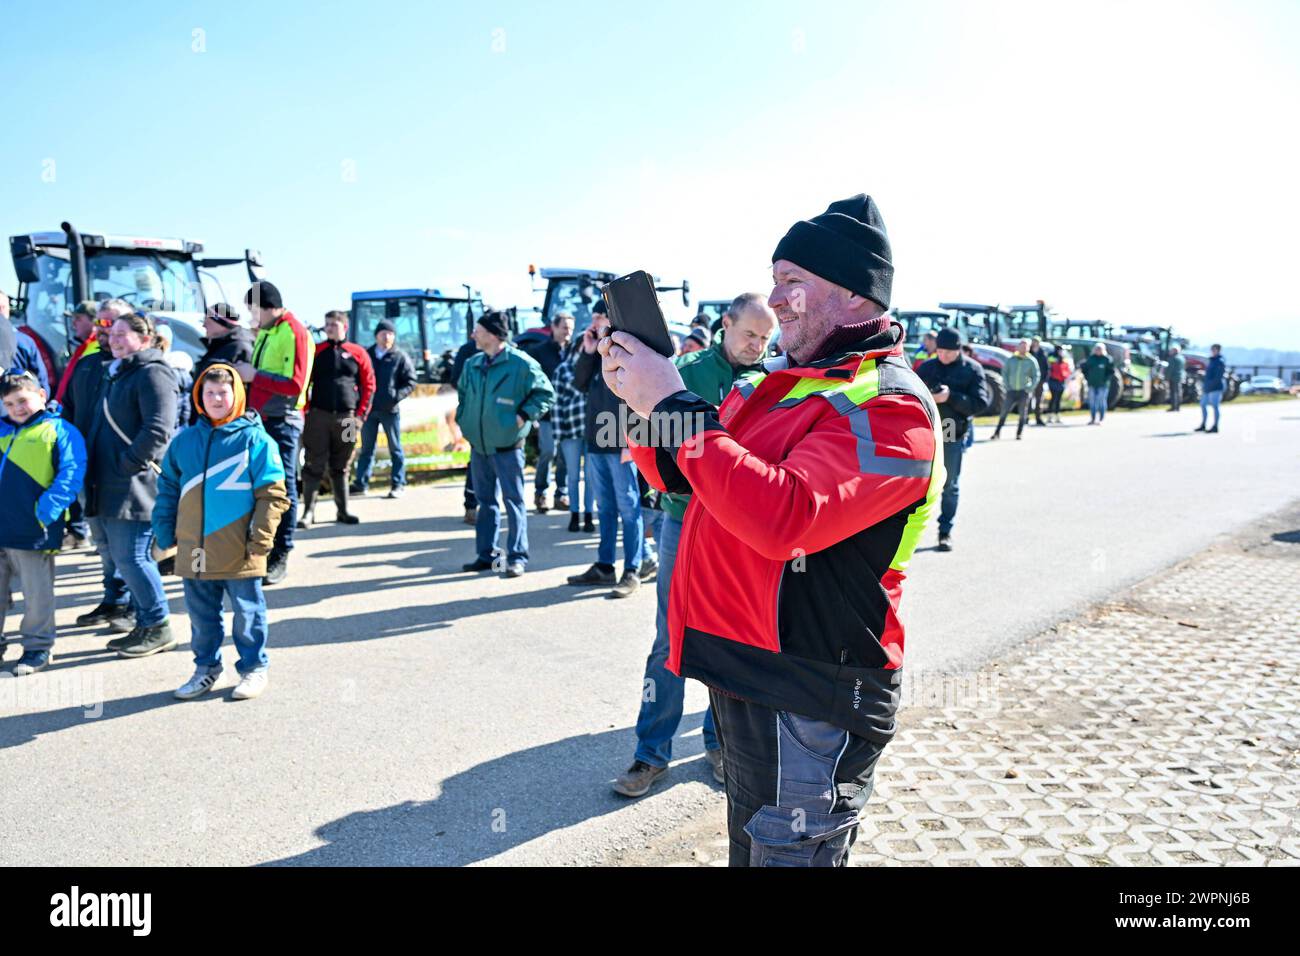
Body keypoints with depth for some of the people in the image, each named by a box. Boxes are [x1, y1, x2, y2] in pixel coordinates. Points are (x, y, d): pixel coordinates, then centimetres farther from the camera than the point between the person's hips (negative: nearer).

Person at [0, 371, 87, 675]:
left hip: (31, 533, -6)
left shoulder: (60, 430, -4)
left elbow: (71, 474, -12)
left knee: (36, 594, 4)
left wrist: (47, 509, -20)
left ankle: (38, 647, 17)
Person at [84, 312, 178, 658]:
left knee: (130, 558, -8)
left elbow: (158, 430, -21)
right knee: (125, 558, 13)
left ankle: (158, 628, 4)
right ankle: (146, 625, 22)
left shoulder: (152, 373, -10)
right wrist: (94, 469, 18)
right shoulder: (117, 373, 20)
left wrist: (127, 464, -20)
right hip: (112, 486, 10)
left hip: (135, 486, -10)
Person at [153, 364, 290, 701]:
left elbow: (272, 494, -7)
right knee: (201, 615, 14)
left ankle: (254, 668, 21)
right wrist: (165, 532, 10)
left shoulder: (255, 439, -5)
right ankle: (206, 667, 30)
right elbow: (168, 490, 16)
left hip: (239, 553, -4)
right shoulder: (184, 441, 9)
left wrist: (260, 537, -11)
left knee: (247, 613, 7)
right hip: (194, 550, 4)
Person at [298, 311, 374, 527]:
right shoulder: (316, 351, 6)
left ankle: (342, 510, 15)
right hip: (318, 416, 0)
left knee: (340, 467, 9)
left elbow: (369, 385, 5)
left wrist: (361, 414, -1)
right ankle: (308, 511, 2)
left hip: (346, 418, 1)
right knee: (314, 466, -2)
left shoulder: (357, 353, 6)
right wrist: (305, 411, -3)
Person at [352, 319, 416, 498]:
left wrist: (397, 396, -17)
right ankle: (361, 483, 17)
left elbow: (410, 382, -3)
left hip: (390, 410, -3)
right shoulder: (366, 355, 8)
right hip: (369, 408, 4)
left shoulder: (400, 357, -2)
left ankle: (398, 484, 8)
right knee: (366, 448, 10)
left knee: (395, 448, 3)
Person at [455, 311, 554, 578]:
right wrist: (463, 419, 12)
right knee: (485, 500, 13)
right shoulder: (472, 364, 9)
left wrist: (523, 416, -13)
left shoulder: (520, 363, -11)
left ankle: (517, 557, 4)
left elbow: (546, 393, -7)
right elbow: (462, 393, 25)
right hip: (478, 445, 6)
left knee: (514, 500, -1)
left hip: (507, 446, -6)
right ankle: (485, 554, 22)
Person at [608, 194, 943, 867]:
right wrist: (639, 400, -3)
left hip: (808, 703, -8)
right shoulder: (780, 380, 10)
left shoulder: (888, 407, -18)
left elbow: (784, 515, -33)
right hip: (741, 669, 8)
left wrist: (674, 406, -26)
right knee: (749, 843, 25)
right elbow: (681, 476, 16)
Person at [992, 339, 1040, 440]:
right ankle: (997, 432, 1)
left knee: (1023, 413, 3)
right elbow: (1004, 373, 8)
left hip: (1024, 391, -1)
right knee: (1004, 411, -3)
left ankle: (1019, 433, 11)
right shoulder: (1011, 360, 6)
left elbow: (1036, 376, 4)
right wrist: (1007, 386, -2)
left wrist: (1030, 389, -6)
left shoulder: (1032, 361, 2)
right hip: (1012, 390, 1)